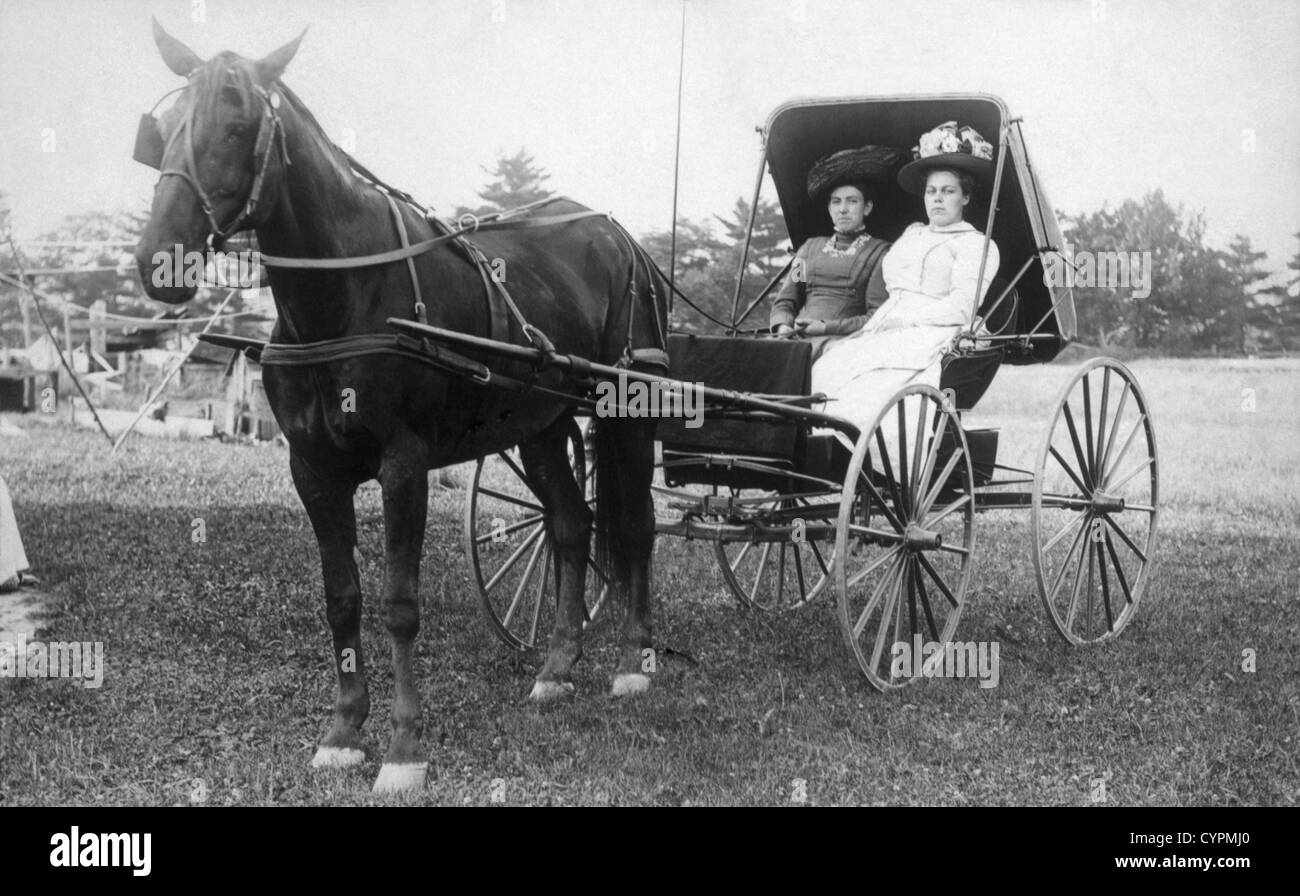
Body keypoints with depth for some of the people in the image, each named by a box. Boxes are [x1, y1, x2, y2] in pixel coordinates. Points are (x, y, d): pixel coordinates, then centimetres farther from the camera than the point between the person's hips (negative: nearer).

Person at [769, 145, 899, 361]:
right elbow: (784, 301, 23)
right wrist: (783, 326, -2)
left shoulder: (880, 252, 10)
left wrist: (826, 327, -11)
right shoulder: (811, 247, 25)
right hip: (797, 337, 4)